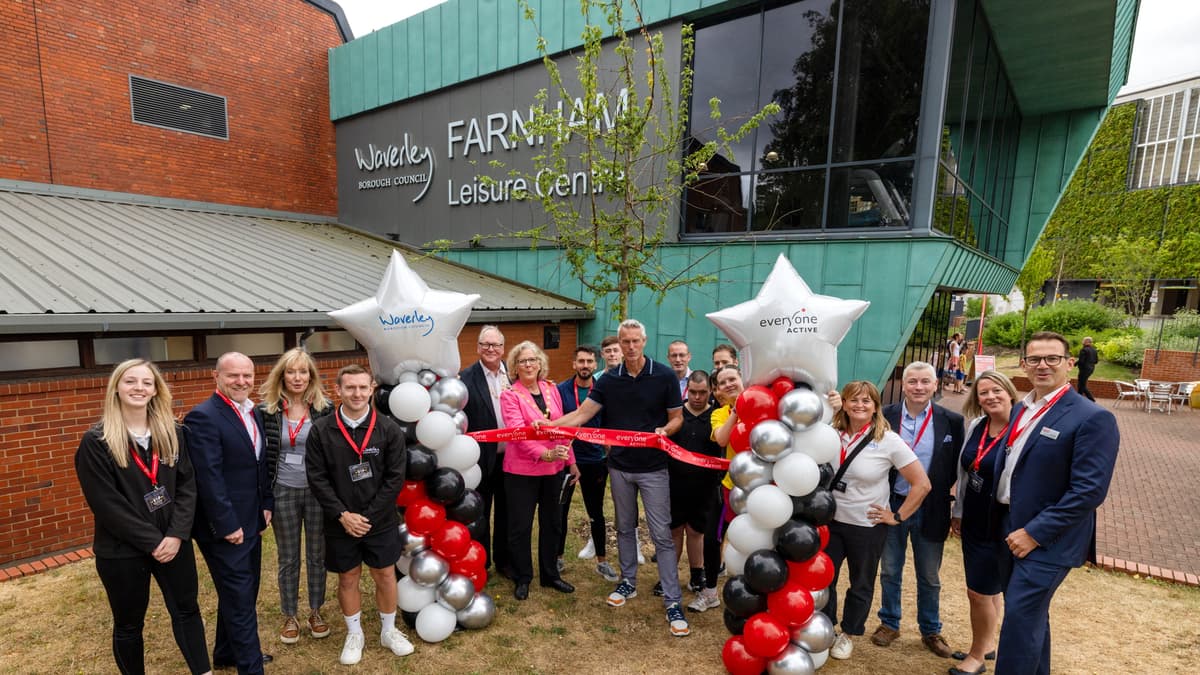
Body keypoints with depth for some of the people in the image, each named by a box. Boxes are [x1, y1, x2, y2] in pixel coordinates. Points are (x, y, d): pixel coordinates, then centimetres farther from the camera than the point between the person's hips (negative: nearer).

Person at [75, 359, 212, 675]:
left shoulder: (172, 433, 2)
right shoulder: (96, 441, -9)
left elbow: (187, 485, -1)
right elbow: (106, 504, -14)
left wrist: (177, 534, -13)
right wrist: (152, 541, -16)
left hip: (174, 542, 3)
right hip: (122, 550, -3)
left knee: (187, 611, 14)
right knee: (129, 624, 14)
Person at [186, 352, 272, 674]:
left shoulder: (252, 413, 8)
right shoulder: (203, 417, -18)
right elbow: (209, 478, -22)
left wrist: (266, 504, 8)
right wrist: (227, 525, -20)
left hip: (250, 521, 8)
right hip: (224, 527, -8)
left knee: (243, 593, 21)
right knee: (240, 599, 3)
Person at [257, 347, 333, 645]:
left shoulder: (325, 408, -6)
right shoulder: (266, 410, -5)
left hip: (318, 491, 0)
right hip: (283, 492, 0)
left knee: (317, 554, 13)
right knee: (288, 558, 14)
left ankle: (315, 611, 32)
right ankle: (289, 617, 31)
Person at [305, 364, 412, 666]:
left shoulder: (389, 429, -9)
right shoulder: (321, 430, -7)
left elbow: (395, 477, -9)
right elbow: (317, 477, -6)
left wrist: (369, 516, -12)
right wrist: (342, 514, -12)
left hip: (381, 522, 0)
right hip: (340, 524, 0)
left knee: (385, 576, 12)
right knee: (347, 578, 15)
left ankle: (389, 631, 34)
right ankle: (354, 634, 37)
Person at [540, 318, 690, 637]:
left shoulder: (664, 376, -9)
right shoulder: (608, 380, -1)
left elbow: (677, 417, -1)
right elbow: (582, 414, -4)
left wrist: (664, 430, -23)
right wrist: (549, 424, -18)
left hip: (652, 467, -3)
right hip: (620, 466, 3)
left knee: (661, 533, -1)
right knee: (625, 527, 17)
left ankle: (673, 601, 10)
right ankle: (628, 583, 36)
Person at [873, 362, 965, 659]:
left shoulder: (952, 421, -6)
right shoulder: (885, 416, -8)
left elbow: (958, 467, -1)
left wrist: (952, 504, -5)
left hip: (931, 510, 0)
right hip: (891, 505, 0)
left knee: (929, 577, 17)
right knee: (890, 571, 15)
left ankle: (931, 631, 36)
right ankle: (889, 623, 34)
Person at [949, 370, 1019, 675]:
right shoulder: (976, 425, 1)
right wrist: (958, 512, 15)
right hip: (973, 522, 6)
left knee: (979, 591, 5)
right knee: (989, 588, 22)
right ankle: (987, 643, 40)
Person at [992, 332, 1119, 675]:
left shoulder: (1092, 418, -15)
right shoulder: (1021, 409, 8)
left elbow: (1089, 491, -19)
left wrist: (1035, 532, -19)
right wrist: (1009, 526, 8)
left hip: (1047, 540, -7)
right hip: (1012, 530, 7)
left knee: (1019, 619, -2)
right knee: (1031, 616, 21)